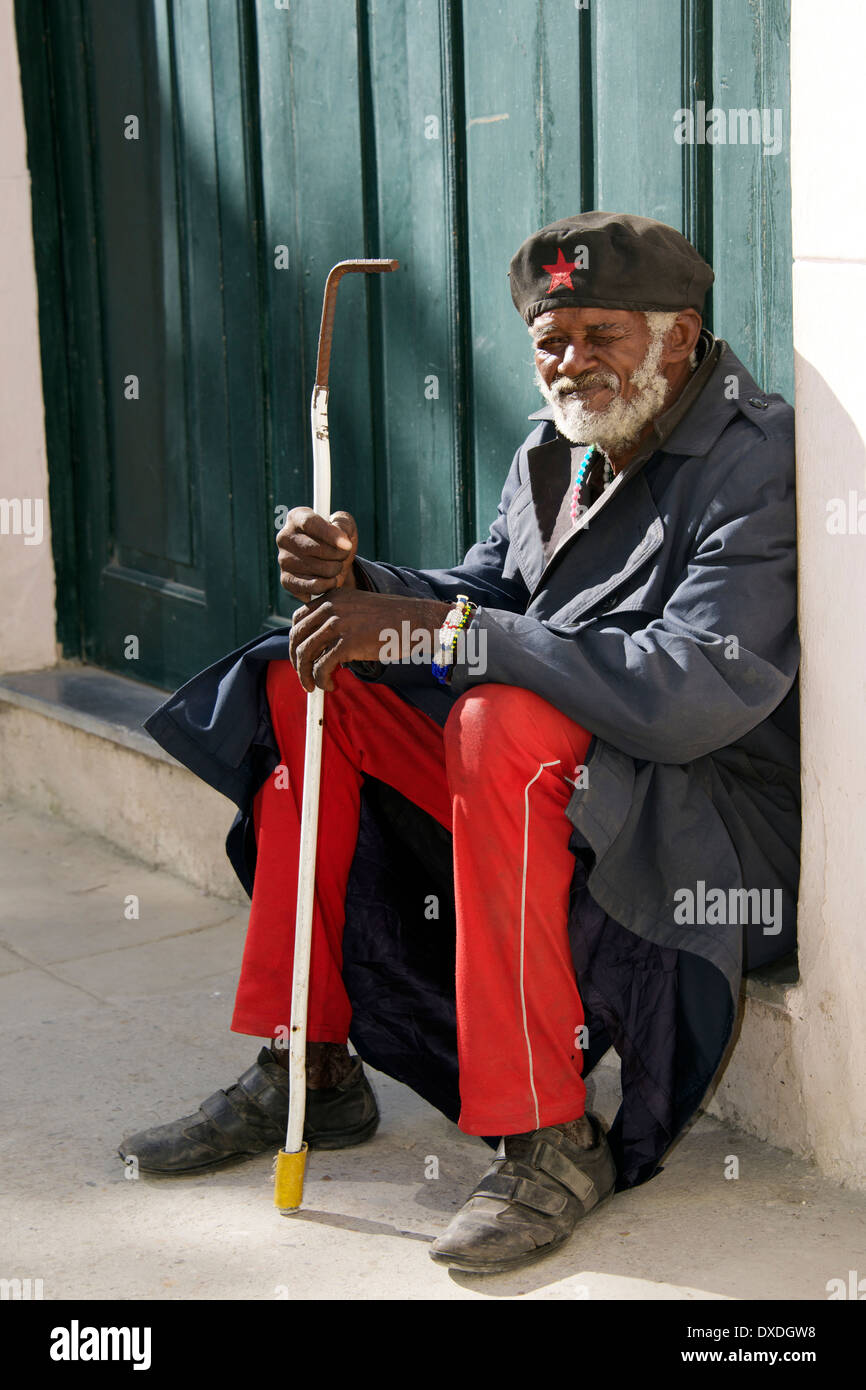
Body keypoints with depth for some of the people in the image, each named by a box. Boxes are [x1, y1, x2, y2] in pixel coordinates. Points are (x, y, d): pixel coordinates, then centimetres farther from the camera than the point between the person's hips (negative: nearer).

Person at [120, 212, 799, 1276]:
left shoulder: (762, 464, -17)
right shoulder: (557, 452, 9)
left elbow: (698, 692, -30)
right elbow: (483, 595, 14)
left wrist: (439, 629, -29)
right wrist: (356, 583, -10)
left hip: (726, 821, -9)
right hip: (543, 785, 9)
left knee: (503, 722, -36)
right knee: (301, 686, 5)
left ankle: (551, 1144, -25)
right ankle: (309, 1071, 8)